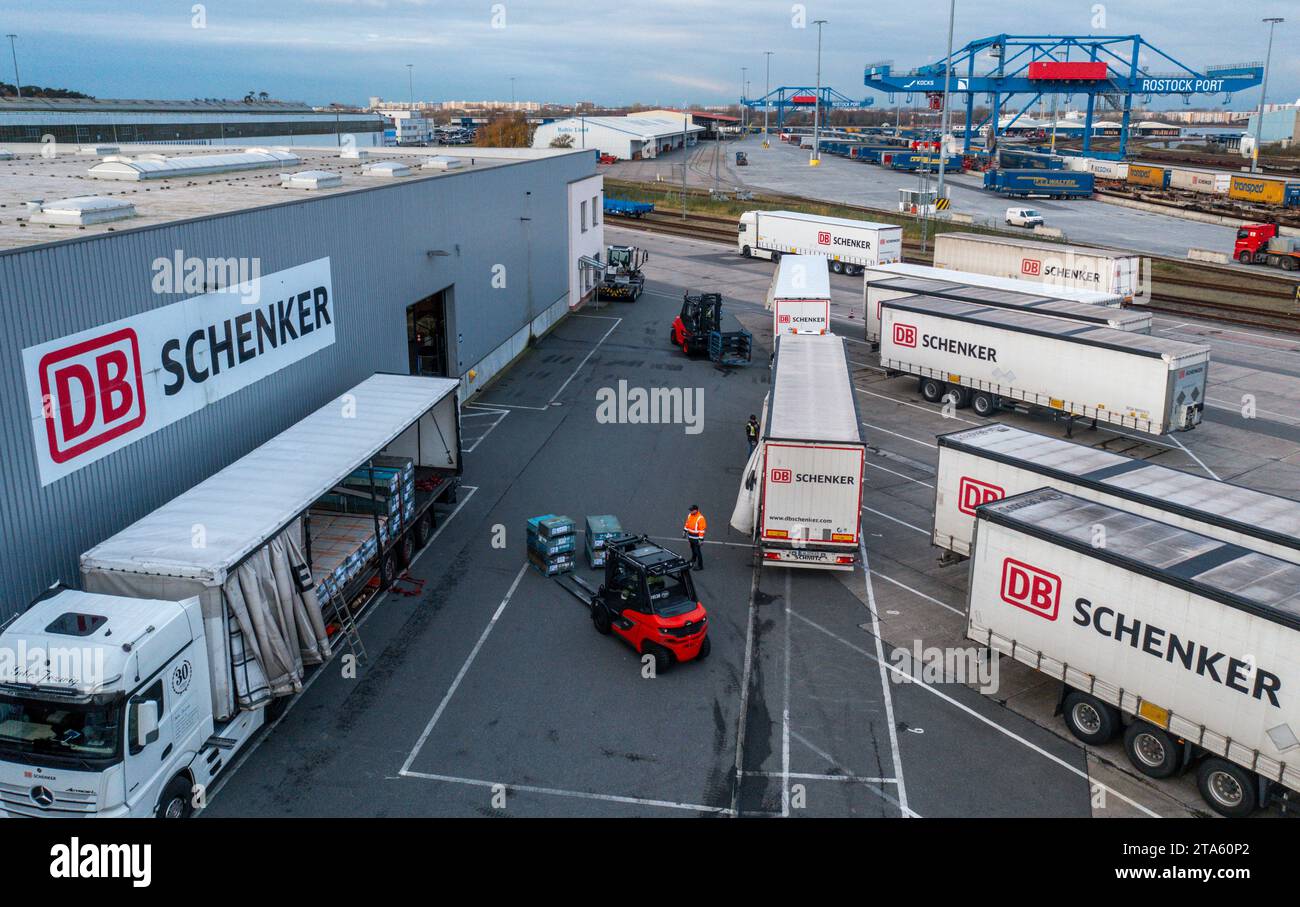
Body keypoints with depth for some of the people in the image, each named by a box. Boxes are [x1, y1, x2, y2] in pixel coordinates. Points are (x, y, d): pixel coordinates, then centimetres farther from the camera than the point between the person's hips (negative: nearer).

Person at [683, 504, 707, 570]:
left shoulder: (700, 518, -23)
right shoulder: (689, 515, 0)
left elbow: (702, 530, -23)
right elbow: (687, 523, 15)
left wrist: (701, 539, -23)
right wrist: (685, 531, 19)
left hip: (696, 538, -8)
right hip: (690, 536, 8)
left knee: (697, 551, -2)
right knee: (693, 549, 26)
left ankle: (700, 566, 7)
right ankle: (693, 560, 48)